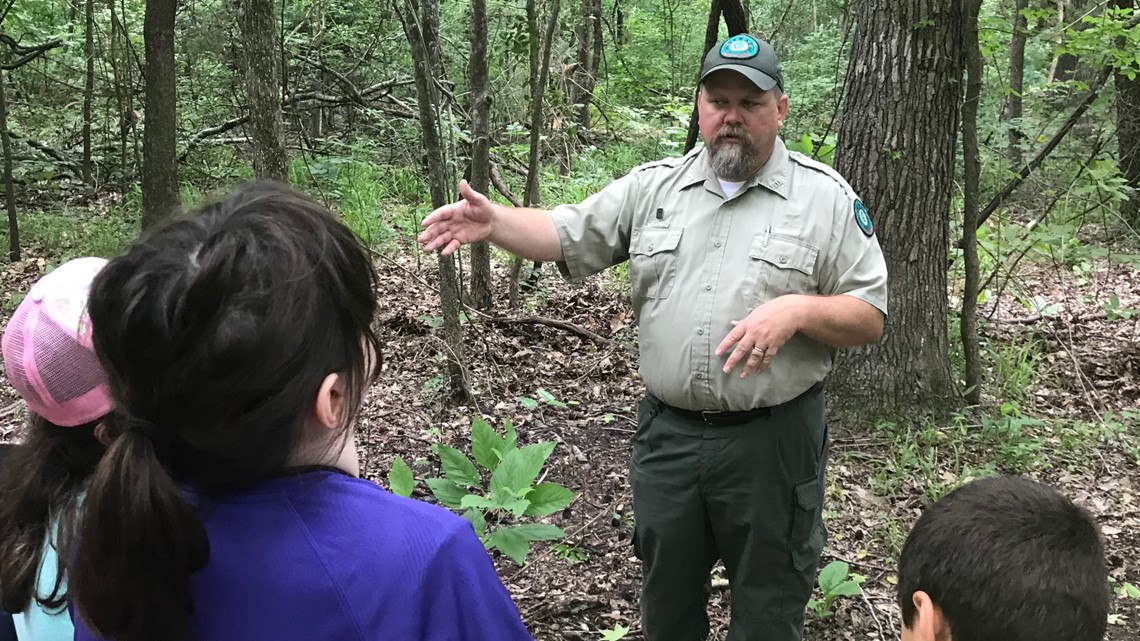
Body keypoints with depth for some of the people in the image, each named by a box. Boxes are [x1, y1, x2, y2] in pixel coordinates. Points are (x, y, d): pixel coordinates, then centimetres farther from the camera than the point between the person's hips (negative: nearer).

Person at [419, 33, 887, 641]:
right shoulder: (653, 187, 5)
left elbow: (869, 317, -5)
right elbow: (566, 236, 3)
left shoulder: (826, 197, -4)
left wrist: (796, 309, -24)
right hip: (667, 436, 3)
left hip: (772, 442, -3)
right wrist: (492, 220, -15)